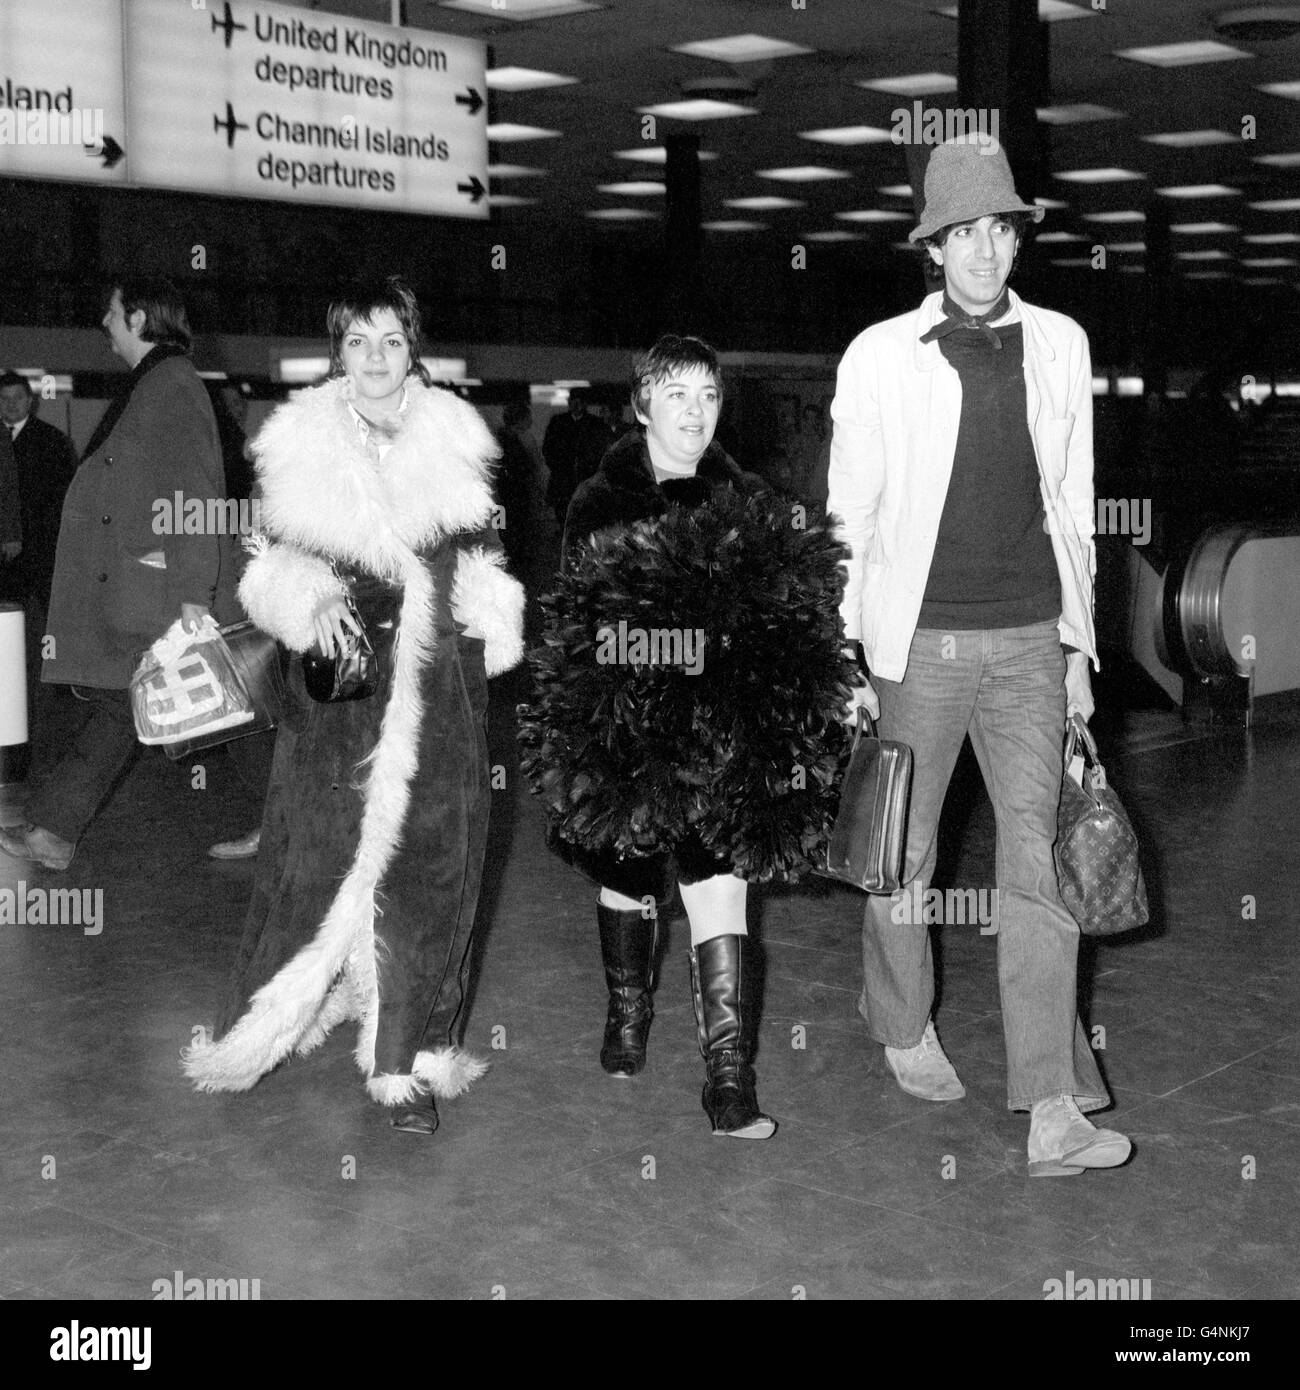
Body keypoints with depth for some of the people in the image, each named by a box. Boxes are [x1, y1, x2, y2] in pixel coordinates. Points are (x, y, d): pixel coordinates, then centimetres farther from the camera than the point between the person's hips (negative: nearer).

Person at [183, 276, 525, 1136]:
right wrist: (307, 601, -14)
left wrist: (494, 640, 6)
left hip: (437, 682, 1)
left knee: (427, 857, 0)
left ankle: (406, 1059, 7)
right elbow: (276, 563, 6)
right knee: (328, 846, -1)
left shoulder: (453, 439, 8)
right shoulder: (302, 445, 4)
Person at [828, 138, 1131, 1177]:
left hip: (1031, 640, 2)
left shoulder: (1060, 346, 7)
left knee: (1038, 862, -5)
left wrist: (1079, 645, 11)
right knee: (905, 856, 10)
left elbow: (1072, 507, 12)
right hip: (919, 643, -1)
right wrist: (846, 654, -1)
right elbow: (848, 517, 2)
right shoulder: (880, 357, -1)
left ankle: (1053, 1109, -5)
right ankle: (903, 1024, 35)